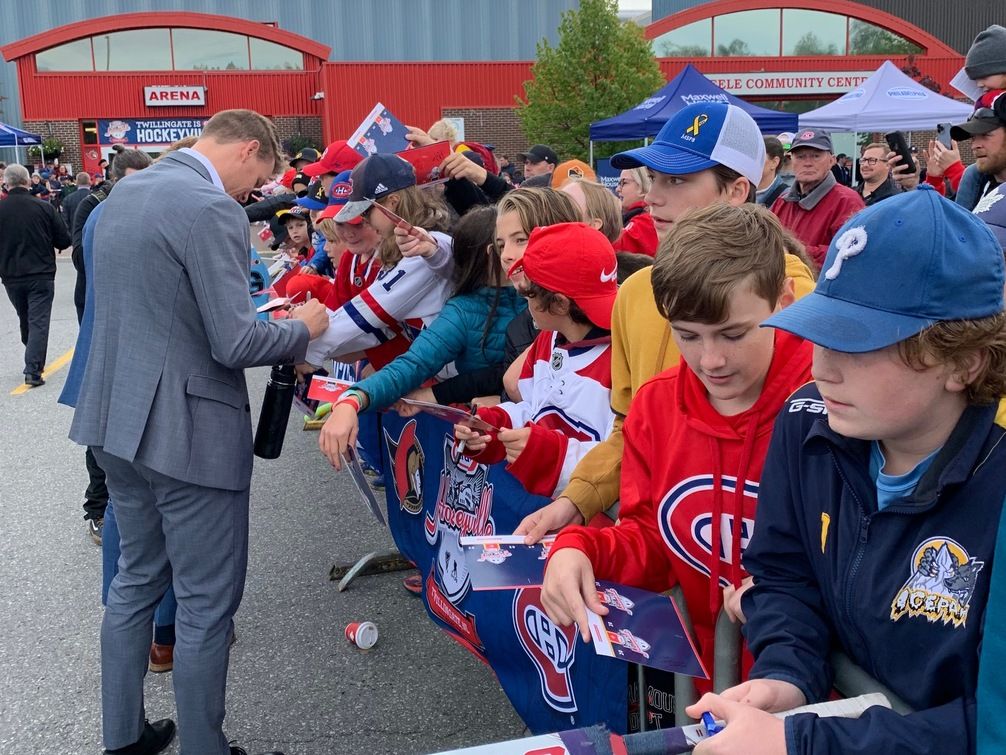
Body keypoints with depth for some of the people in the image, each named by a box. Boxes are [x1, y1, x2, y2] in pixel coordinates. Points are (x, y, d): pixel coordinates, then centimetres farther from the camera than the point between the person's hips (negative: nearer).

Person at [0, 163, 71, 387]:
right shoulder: (44, 208, -10)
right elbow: (64, 241, -4)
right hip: (41, 275, -2)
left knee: (25, 322, 20)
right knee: (39, 322, -1)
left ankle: (34, 362, 32)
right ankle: (33, 370, -11)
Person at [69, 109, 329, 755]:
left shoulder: (126, 191, 11)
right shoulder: (212, 210, -18)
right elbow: (235, 345, -22)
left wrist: (255, 313, 21)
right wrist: (302, 327, -3)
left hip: (119, 418, 9)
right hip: (188, 430, -9)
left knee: (136, 578, 21)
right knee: (207, 602, 4)